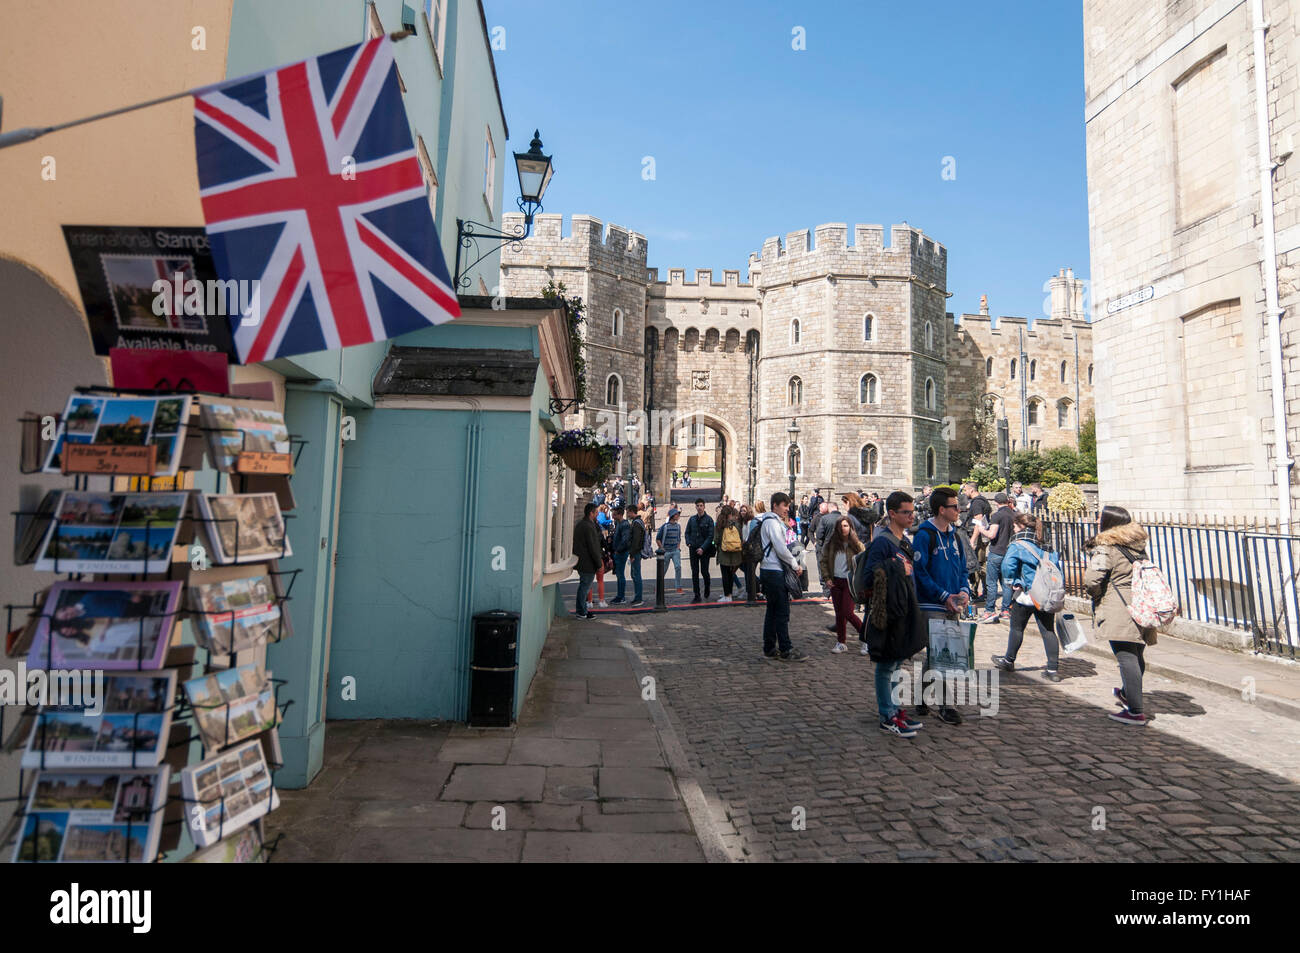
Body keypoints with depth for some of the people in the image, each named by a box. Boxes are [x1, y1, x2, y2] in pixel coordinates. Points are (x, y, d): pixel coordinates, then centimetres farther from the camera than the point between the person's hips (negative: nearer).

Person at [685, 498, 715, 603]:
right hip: (693, 549, 3)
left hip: (704, 550, -3)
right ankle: (697, 596, 8)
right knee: (695, 573, 2)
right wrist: (688, 543, -5)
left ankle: (707, 593, 26)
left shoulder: (709, 519, -4)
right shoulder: (692, 519, 8)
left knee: (704, 572, 1)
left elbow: (710, 535, -8)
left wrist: (703, 548, -16)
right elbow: (687, 532, 13)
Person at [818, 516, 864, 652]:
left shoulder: (856, 544, -4)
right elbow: (822, 560, 9)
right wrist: (826, 578, 2)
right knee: (839, 613, 8)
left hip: (850, 583, -3)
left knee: (847, 613, -9)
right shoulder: (831, 544, 3)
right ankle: (840, 642, 17)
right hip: (835, 582, 4)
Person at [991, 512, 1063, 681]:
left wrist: (1012, 582, -9)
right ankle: (1052, 669, 4)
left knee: (1017, 628, 11)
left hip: (1026, 594, -5)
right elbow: (1057, 563, 11)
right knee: (1048, 630, 6)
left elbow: (1008, 565, -23)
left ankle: (1009, 660, 27)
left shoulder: (1018, 545, -9)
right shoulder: (1046, 545, 11)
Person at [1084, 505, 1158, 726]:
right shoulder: (1138, 545, 12)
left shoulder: (1105, 549, -14)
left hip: (1118, 612, -9)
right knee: (1136, 657, 21)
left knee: (1127, 659, -6)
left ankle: (1136, 712, -3)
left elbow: (1091, 579, -24)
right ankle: (1128, 695, 40)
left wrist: (1097, 596, -4)